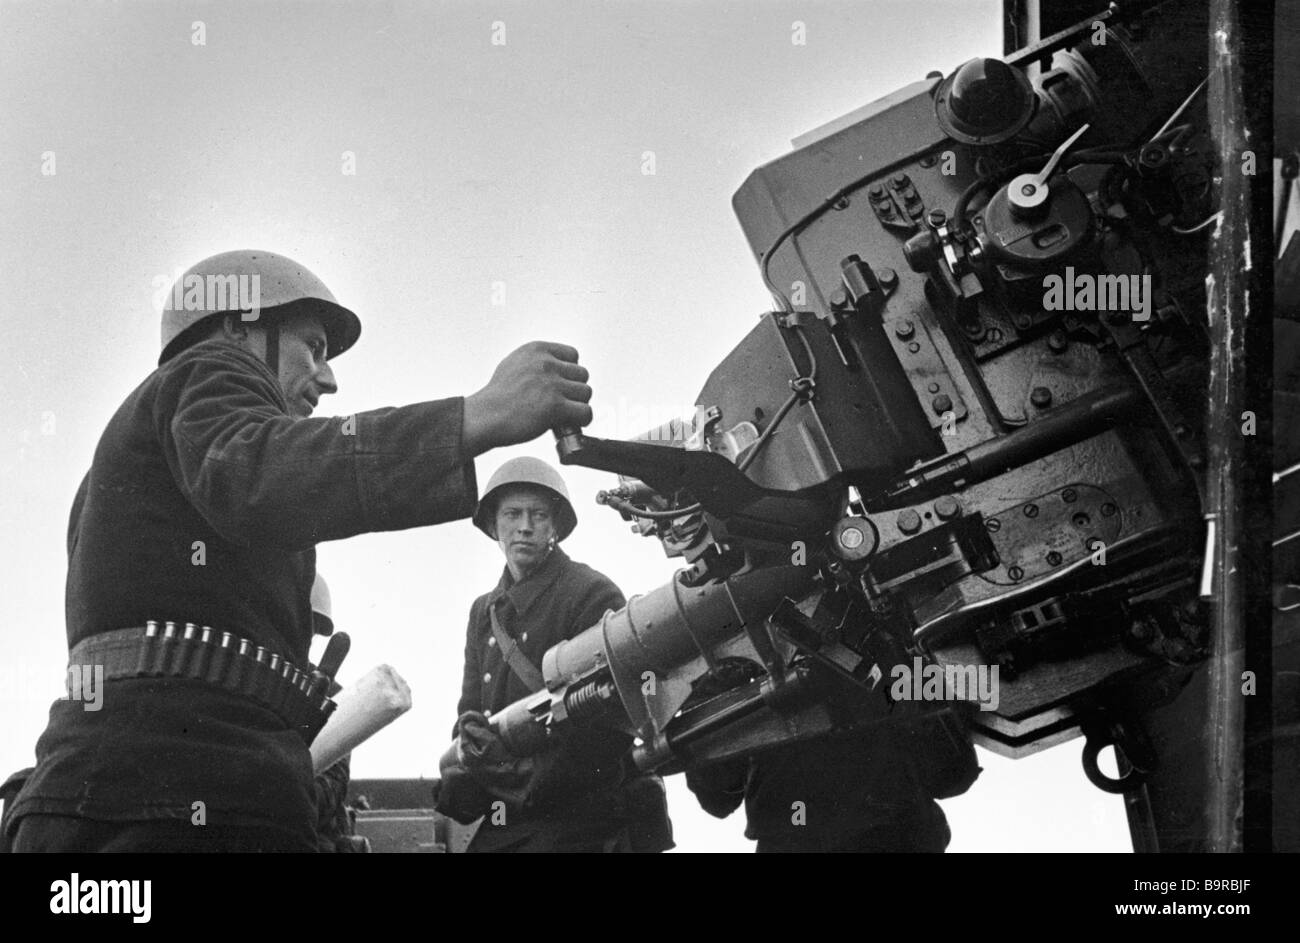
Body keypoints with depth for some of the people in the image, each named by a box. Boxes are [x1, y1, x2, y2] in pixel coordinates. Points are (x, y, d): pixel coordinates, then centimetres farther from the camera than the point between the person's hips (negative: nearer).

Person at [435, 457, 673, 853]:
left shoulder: (593, 594, -6)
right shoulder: (483, 612, 18)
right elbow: (470, 714, 17)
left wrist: (535, 780, -17)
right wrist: (459, 787, -3)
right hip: (503, 822, 7)